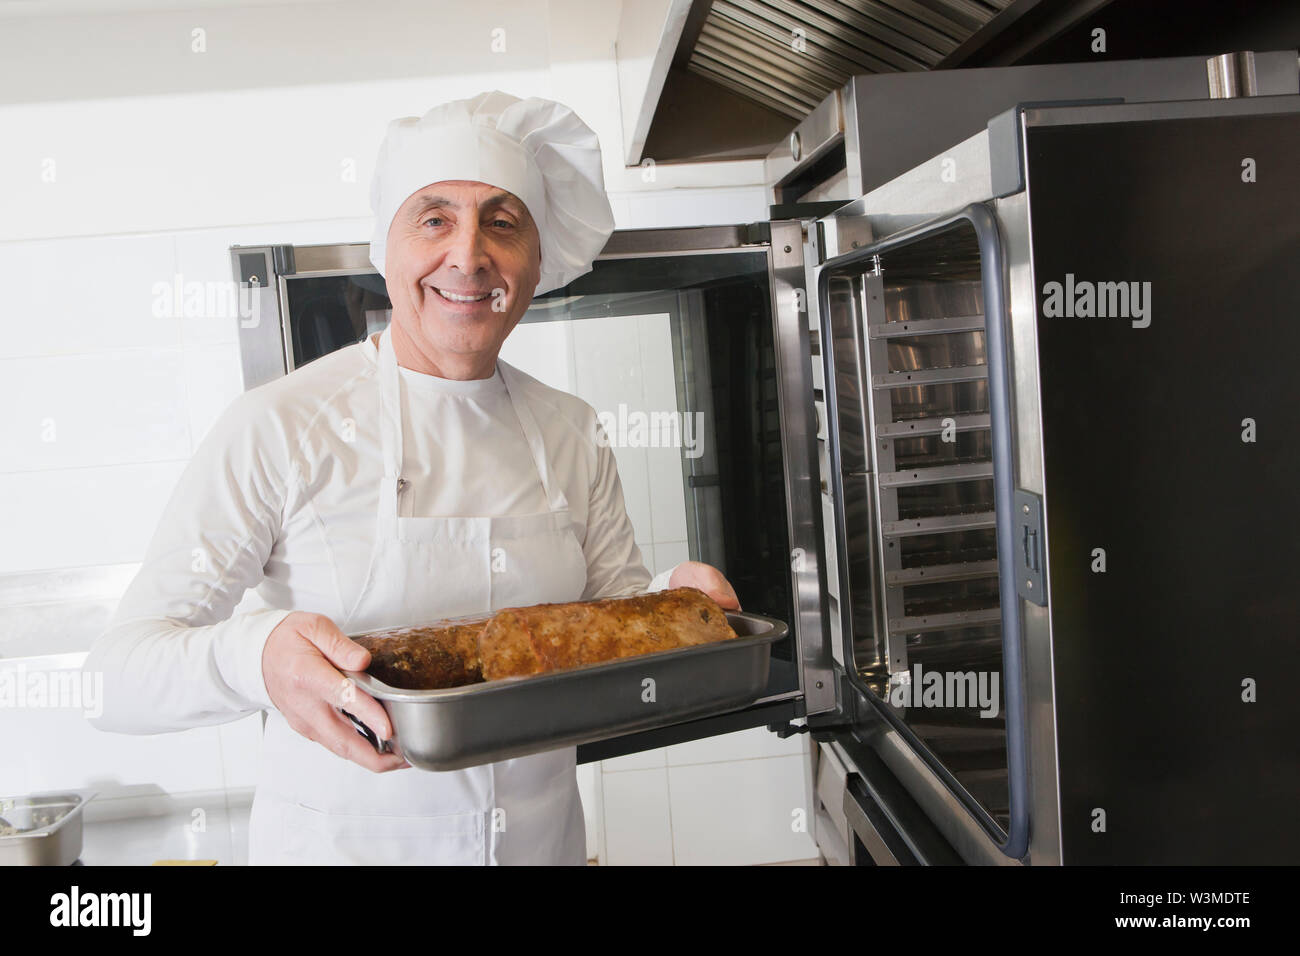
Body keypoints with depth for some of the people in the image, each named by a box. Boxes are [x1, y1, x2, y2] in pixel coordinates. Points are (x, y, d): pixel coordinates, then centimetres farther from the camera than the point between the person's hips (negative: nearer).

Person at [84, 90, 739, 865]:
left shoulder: (573, 437, -1)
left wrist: (673, 600, -19)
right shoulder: (282, 426, -15)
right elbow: (119, 675, -17)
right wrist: (257, 656, -37)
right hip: (340, 841, -4)